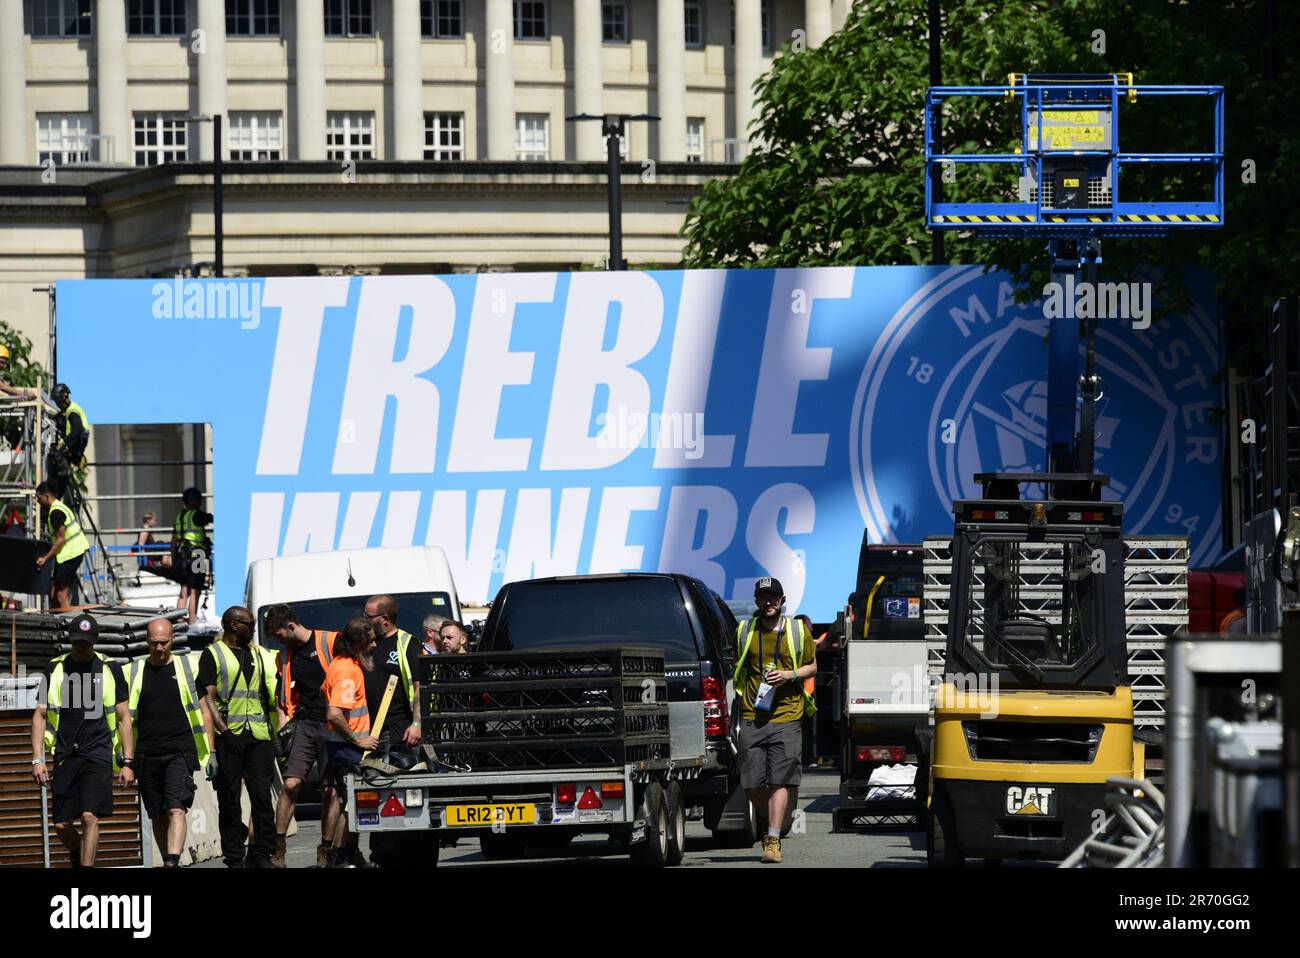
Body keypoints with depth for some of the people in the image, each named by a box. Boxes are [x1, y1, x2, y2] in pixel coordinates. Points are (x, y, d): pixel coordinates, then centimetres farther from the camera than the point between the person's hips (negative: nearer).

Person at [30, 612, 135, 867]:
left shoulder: (110, 669, 5)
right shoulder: (55, 669, 8)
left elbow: (124, 717, 7)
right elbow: (40, 715, 10)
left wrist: (127, 763, 1)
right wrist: (37, 759, 1)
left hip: (98, 753, -2)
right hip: (65, 756, 2)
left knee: (90, 816, -17)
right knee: (62, 824, 3)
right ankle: (78, 857, 32)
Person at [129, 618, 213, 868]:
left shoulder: (187, 668, 5)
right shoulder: (136, 672, 9)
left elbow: (203, 713, 8)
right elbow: (128, 717, 12)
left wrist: (211, 752, 3)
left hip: (180, 753, -3)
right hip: (147, 754, 3)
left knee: (176, 810, -18)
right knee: (158, 817, 7)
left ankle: (172, 863, -29)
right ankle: (168, 863, 19)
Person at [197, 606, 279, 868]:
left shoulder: (259, 655, 18)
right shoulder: (213, 655, 4)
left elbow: (272, 695, 21)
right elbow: (209, 698, -4)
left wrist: (279, 729, 12)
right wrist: (224, 732, -15)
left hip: (258, 736, 4)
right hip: (229, 736, -4)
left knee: (262, 796, -3)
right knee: (229, 800, 0)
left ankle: (262, 856, 2)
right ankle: (234, 860, 3)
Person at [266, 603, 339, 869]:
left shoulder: (331, 642, -2)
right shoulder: (285, 656, 15)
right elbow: (283, 697, 21)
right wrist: (283, 730, 8)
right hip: (303, 724, 4)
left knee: (330, 789, -3)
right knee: (291, 784, -7)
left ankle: (325, 852, 5)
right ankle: (277, 849, -3)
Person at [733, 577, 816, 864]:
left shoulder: (799, 631, 6)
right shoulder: (744, 631, 10)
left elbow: (812, 666, 13)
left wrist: (789, 675, -6)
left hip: (786, 717, -2)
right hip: (752, 718, 2)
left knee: (780, 781, -9)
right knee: (753, 783, 0)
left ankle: (773, 840, -11)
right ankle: (772, 823, 25)